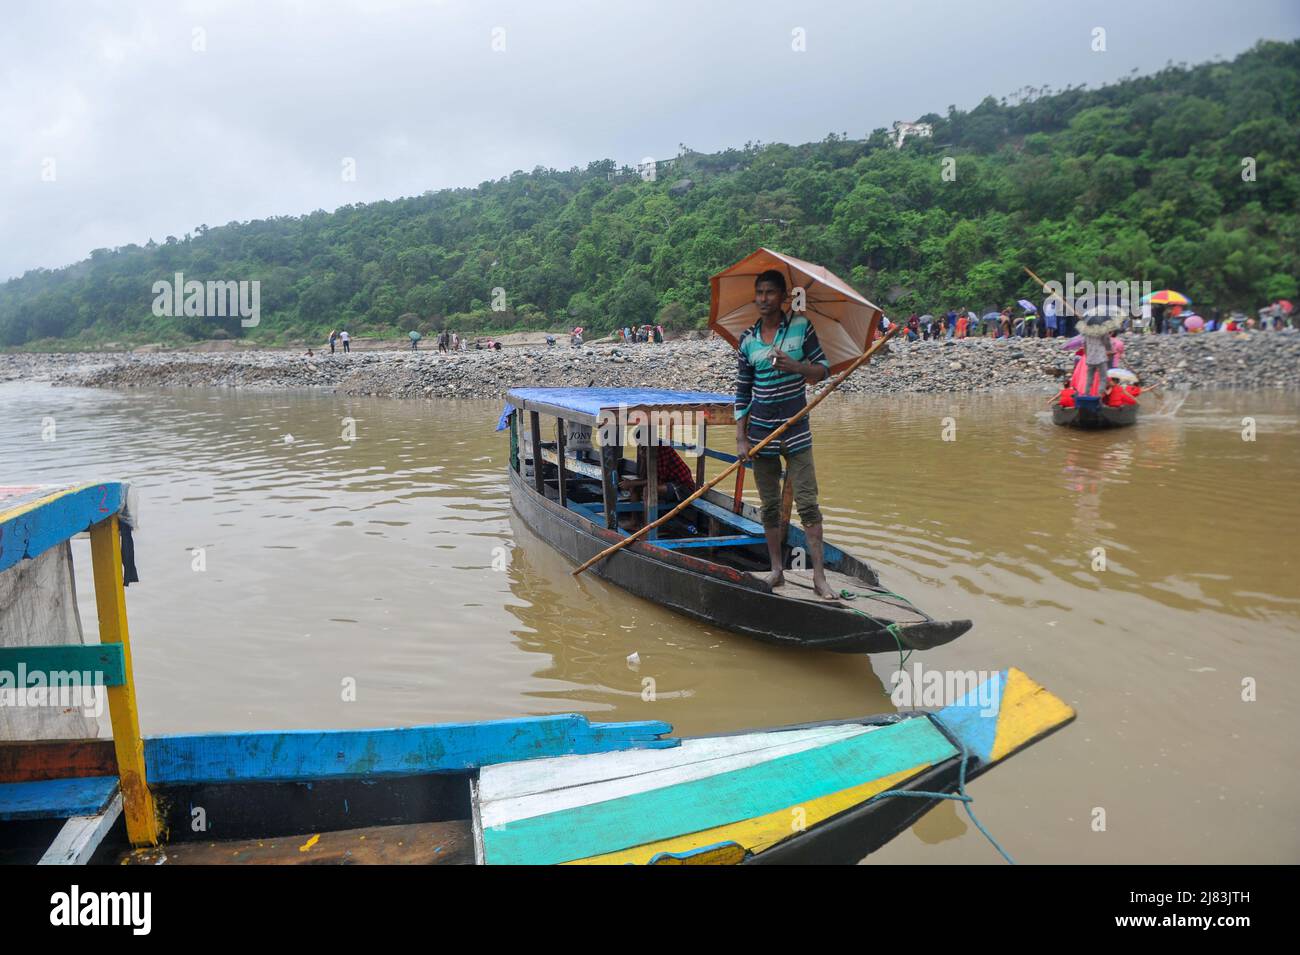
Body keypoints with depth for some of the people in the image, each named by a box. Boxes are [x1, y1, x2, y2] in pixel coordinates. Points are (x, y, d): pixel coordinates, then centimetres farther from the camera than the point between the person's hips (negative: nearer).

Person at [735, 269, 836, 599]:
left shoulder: (801, 326, -1)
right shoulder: (747, 340, 3)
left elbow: (823, 370, 1)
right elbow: (742, 393, 5)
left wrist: (793, 365, -19)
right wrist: (740, 439, 0)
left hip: (795, 430, -2)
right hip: (761, 431, 2)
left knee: (807, 503, -6)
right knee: (769, 506, 9)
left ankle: (819, 576, -2)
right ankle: (776, 571, 20)